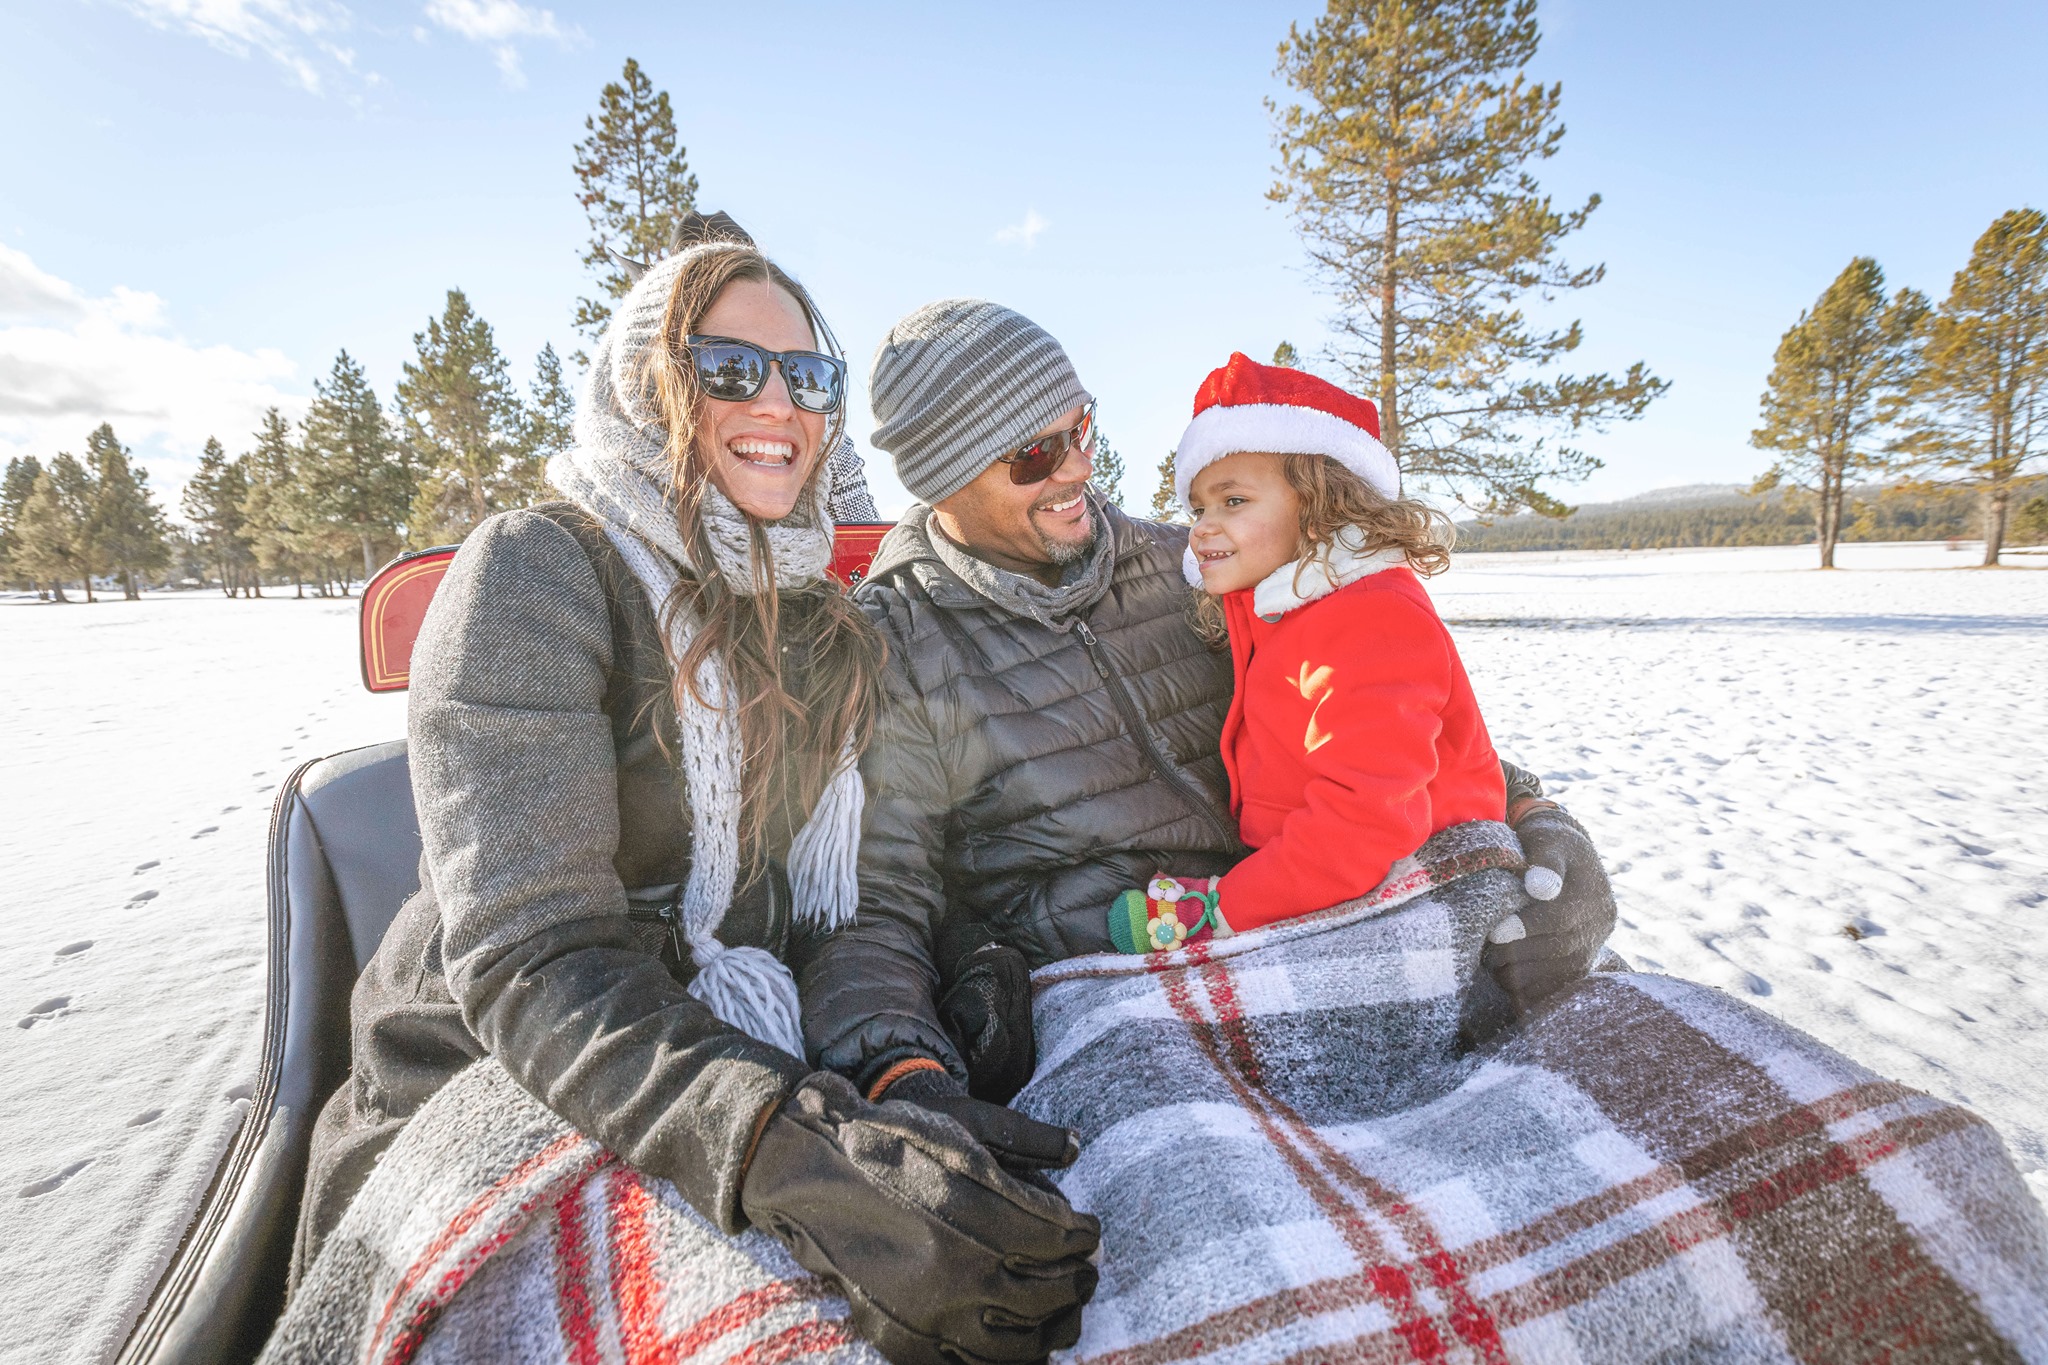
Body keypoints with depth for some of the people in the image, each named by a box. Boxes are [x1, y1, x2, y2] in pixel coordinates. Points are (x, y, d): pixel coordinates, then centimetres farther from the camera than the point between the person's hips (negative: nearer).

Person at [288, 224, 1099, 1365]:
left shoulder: (825, 622, 6)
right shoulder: (539, 570, -13)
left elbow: (840, 888, 8)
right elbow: (530, 956, -23)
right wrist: (792, 1153, -38)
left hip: (749, 1075, 5)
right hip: (477, 1125, -4)